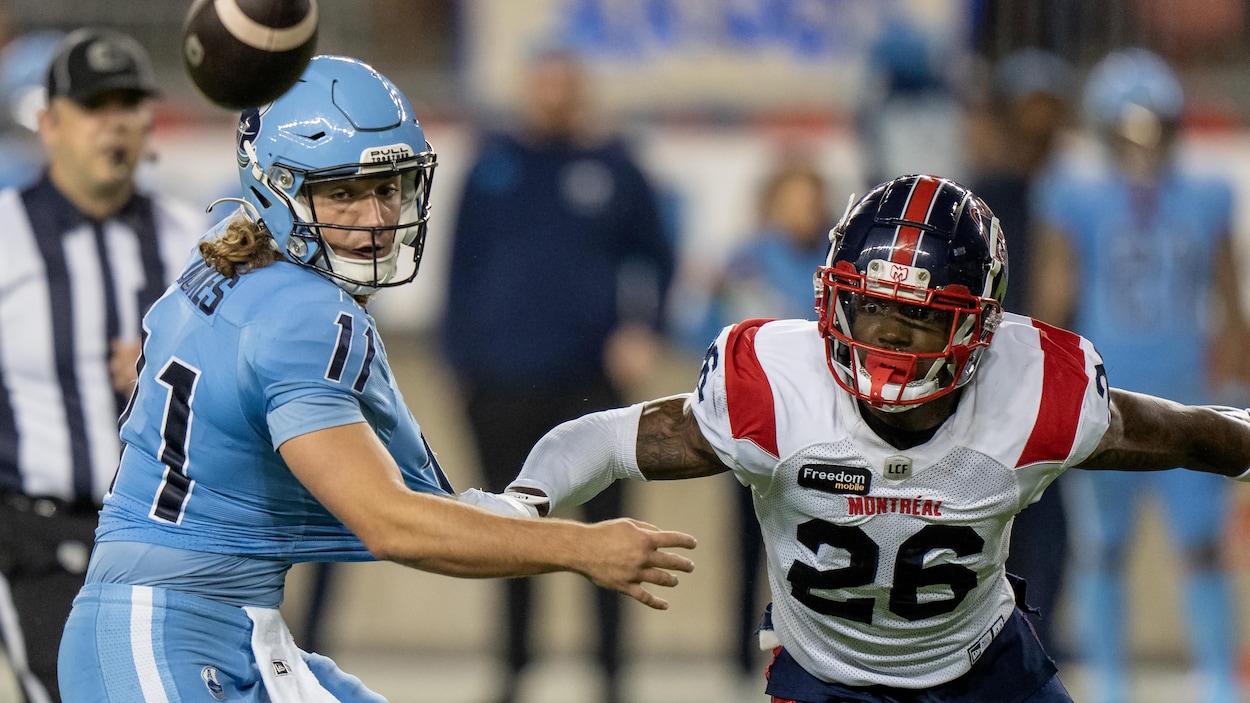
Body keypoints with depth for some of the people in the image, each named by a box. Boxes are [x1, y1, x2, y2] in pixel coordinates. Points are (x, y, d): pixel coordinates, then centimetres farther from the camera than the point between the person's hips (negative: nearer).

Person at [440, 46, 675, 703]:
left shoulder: (613, 168, 4)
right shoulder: (494, 168, 5)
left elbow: (654, 254, 12)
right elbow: (463, 261, 8)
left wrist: (640, 322, -4)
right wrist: (460, 355, 5)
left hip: (591, 376, -1)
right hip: (504, 378, 1)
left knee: (604, 521, 0)